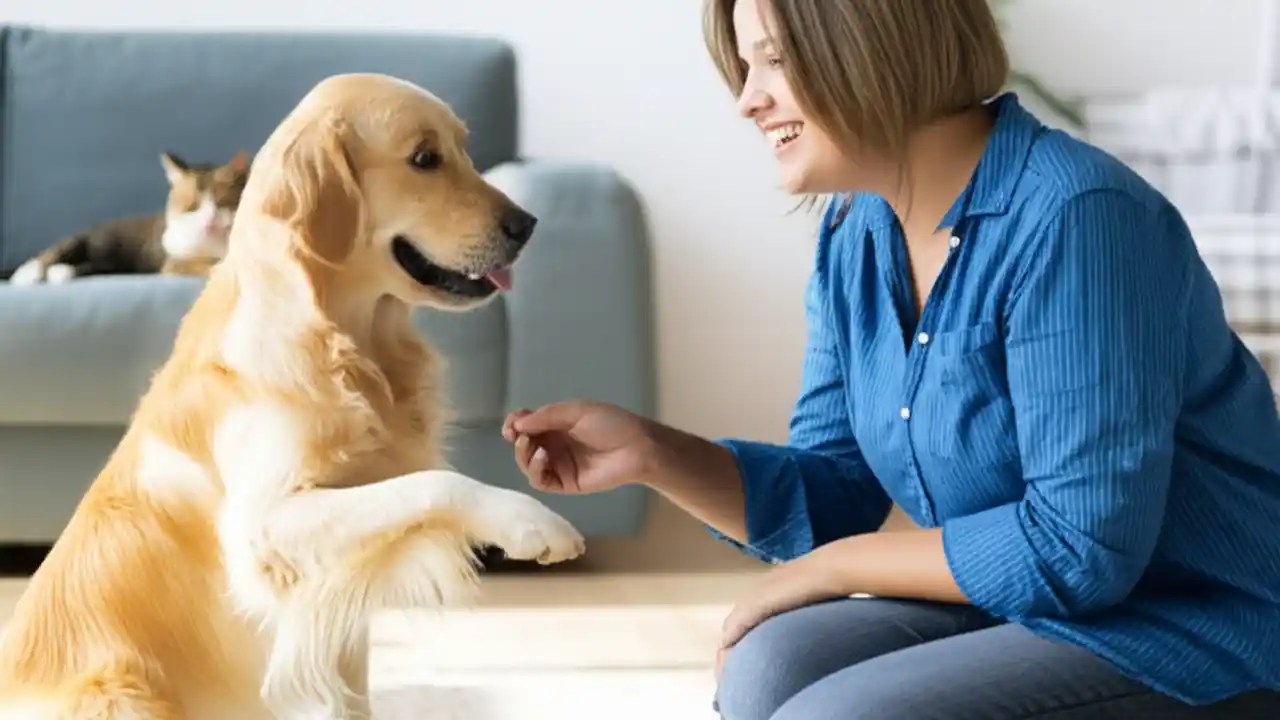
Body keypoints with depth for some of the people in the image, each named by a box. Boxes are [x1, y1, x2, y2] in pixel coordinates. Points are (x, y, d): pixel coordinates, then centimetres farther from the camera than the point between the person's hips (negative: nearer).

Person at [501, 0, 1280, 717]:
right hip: (1026, 609, 7)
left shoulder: (1074, 218, -23)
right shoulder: (856, 233, 2)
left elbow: (1078, 547, -25)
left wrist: (830, 569, -13)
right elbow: (833, 498, 7)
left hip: (1201, 642, -7)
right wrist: (653, 452, -10)